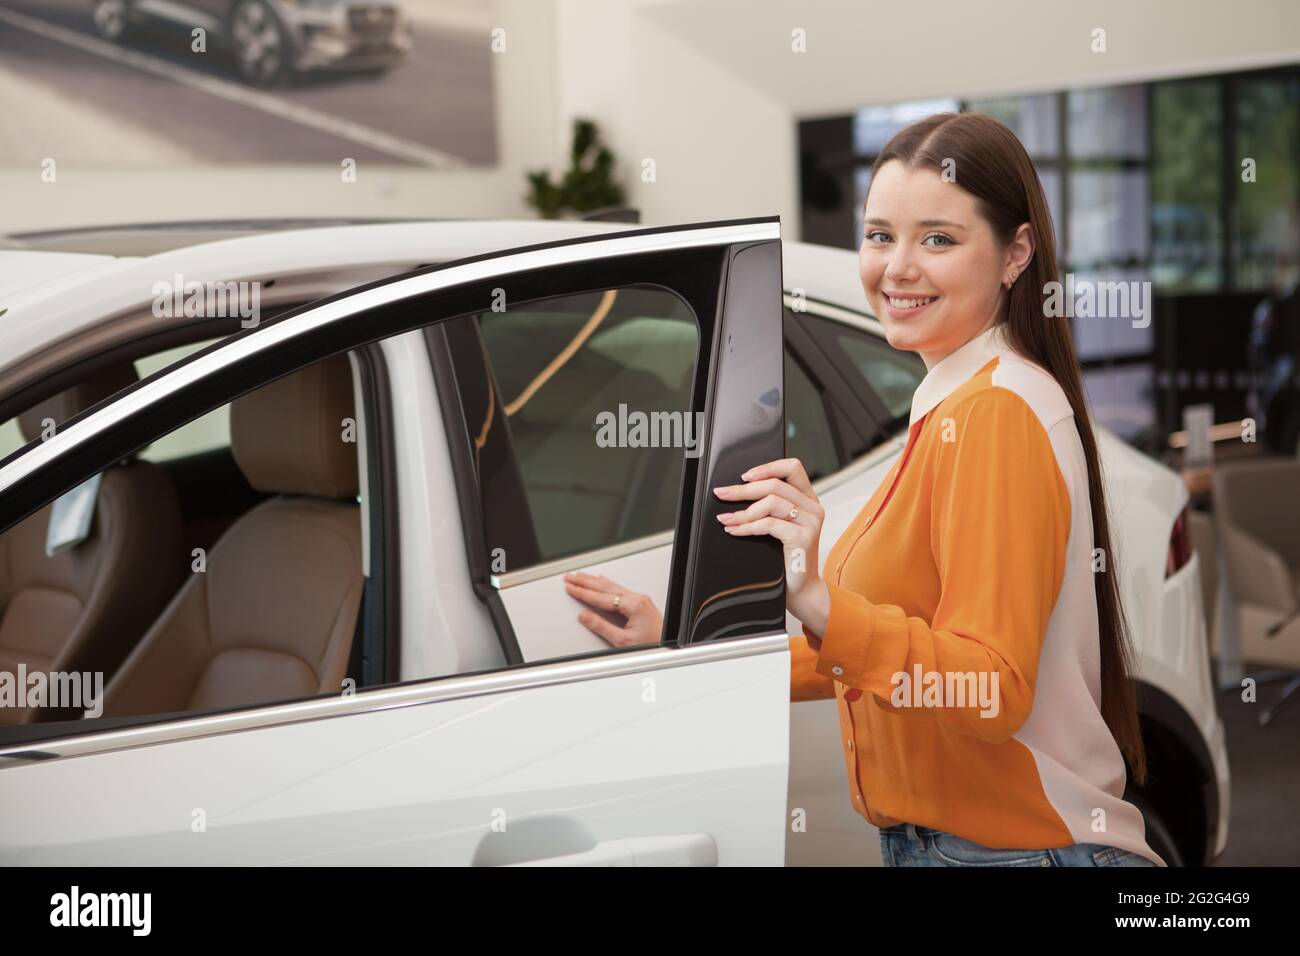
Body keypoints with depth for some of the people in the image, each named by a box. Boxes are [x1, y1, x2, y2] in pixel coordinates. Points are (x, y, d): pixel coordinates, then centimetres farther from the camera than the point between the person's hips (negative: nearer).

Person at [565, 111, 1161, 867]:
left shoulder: (995, 411, -17)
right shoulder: (954, 406, 12)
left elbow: (994, 688, -24)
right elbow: (882, 653, 14)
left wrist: (817, 602, -35)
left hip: (1010, 844, -9)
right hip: (936, 836, 9)